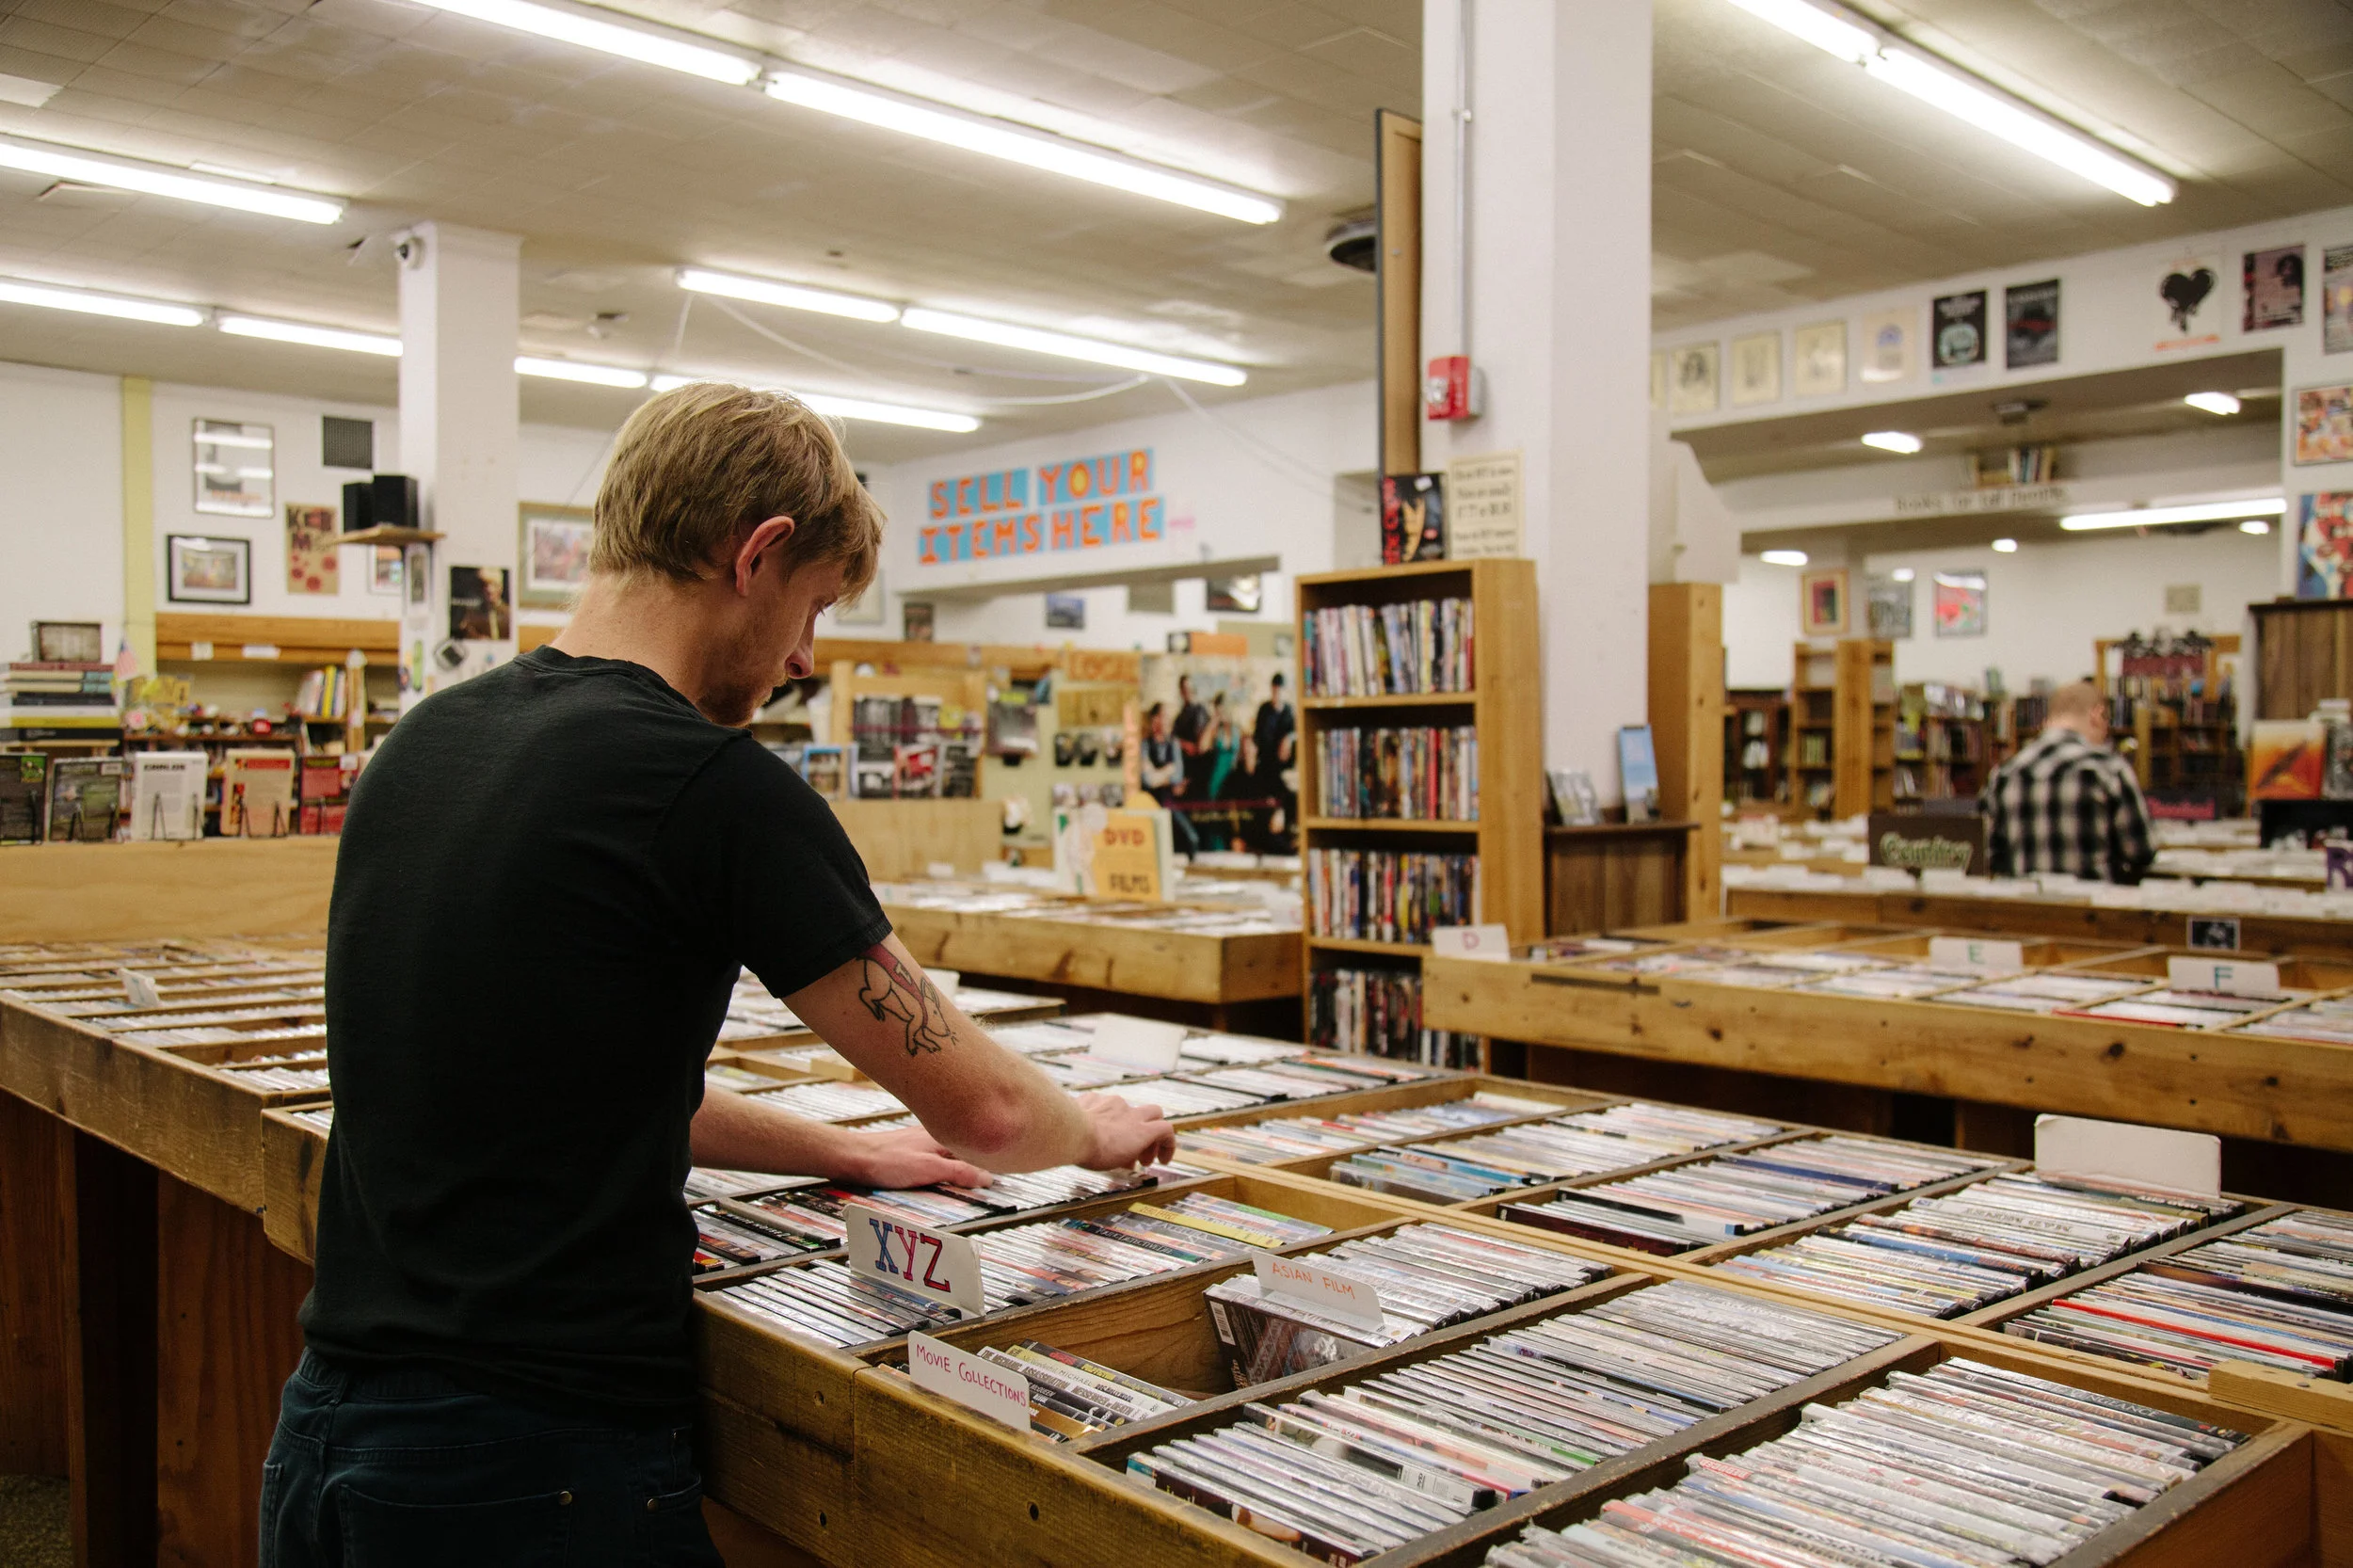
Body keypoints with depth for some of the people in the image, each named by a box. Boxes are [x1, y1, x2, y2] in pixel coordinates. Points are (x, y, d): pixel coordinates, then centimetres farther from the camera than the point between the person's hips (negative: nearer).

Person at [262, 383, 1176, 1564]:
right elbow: (978, 1106, -12)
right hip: (540, 1465, -7)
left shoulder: (425, 739, 4)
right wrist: (1097, 1132, 10)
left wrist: (839, 1150, 19)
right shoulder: (712, 782, -19)